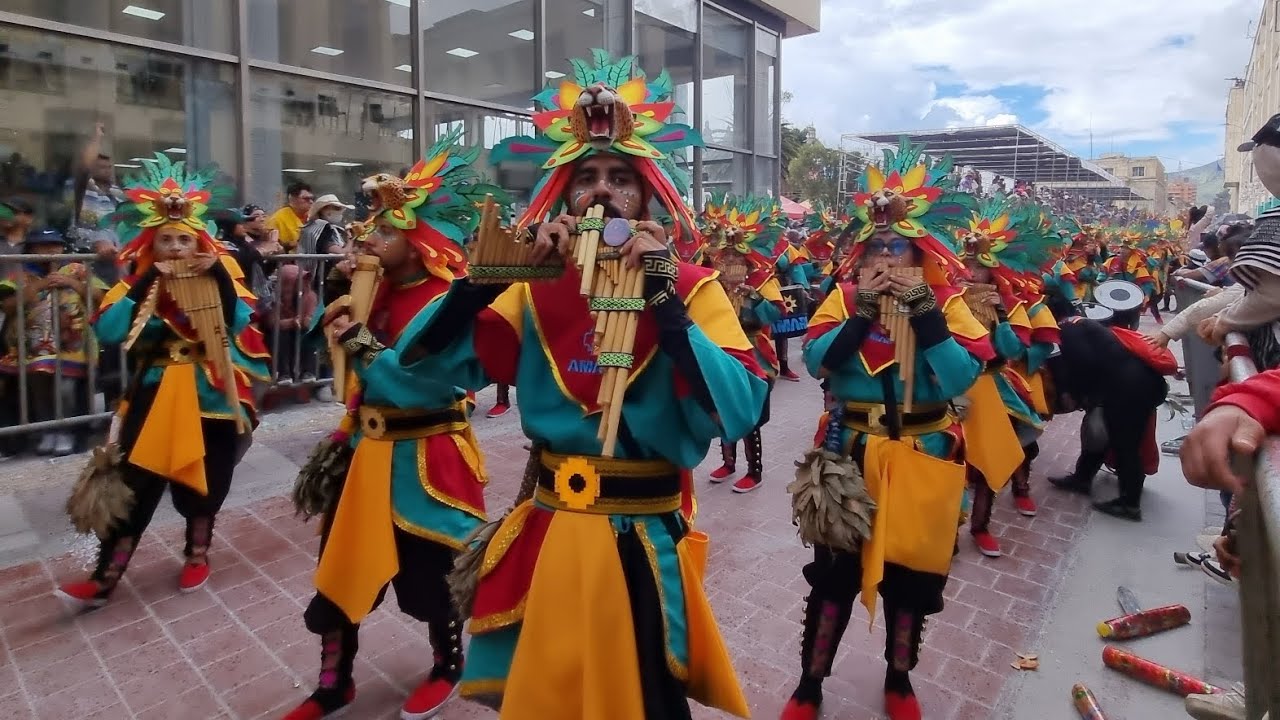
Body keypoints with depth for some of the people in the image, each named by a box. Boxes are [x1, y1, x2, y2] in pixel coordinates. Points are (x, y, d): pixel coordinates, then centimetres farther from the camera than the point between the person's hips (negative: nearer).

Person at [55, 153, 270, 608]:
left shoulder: (218, 275, -1)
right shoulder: (138, 283, 0)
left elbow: (239, 324, -17)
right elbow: (108, 331, -16)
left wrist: (219, 276, -27)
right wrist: (148, 282, -20)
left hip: (209, 396, 0)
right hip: (156, 396, 0)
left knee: (205, 484, 10)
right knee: (134, 487, 1)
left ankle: (197, 555, 32)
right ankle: (104, 578, 12)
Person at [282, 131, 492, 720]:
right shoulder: (381, 291, 7)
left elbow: (416, 387, -27)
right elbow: (334, 329, 14)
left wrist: (359, 342, -25)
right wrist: (341, 298, -1)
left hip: (422, 462, -8)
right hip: (367, 450, 8)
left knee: (428, 575, 10)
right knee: (340, 565, 15)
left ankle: (447, 668, 35)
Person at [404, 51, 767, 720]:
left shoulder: (689, 288, -9)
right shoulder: (535, 290, 0)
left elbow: (739, 413, -23)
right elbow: (425, 364, -7)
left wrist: (663, 299, -27)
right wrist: (490, 273, -18)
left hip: (641, 542, -3)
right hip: (545, 535, 3)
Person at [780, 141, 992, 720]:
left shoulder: (946, 301, -2)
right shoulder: (845, 296, -1)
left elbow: (963, 377, -16)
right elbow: (816, 362, -14)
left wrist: (924, 311, -22)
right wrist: (864, 311, -21)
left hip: (921, 458, 1)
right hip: (849, 453, 0)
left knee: (911, 575, 15)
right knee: (834, 572, 7)